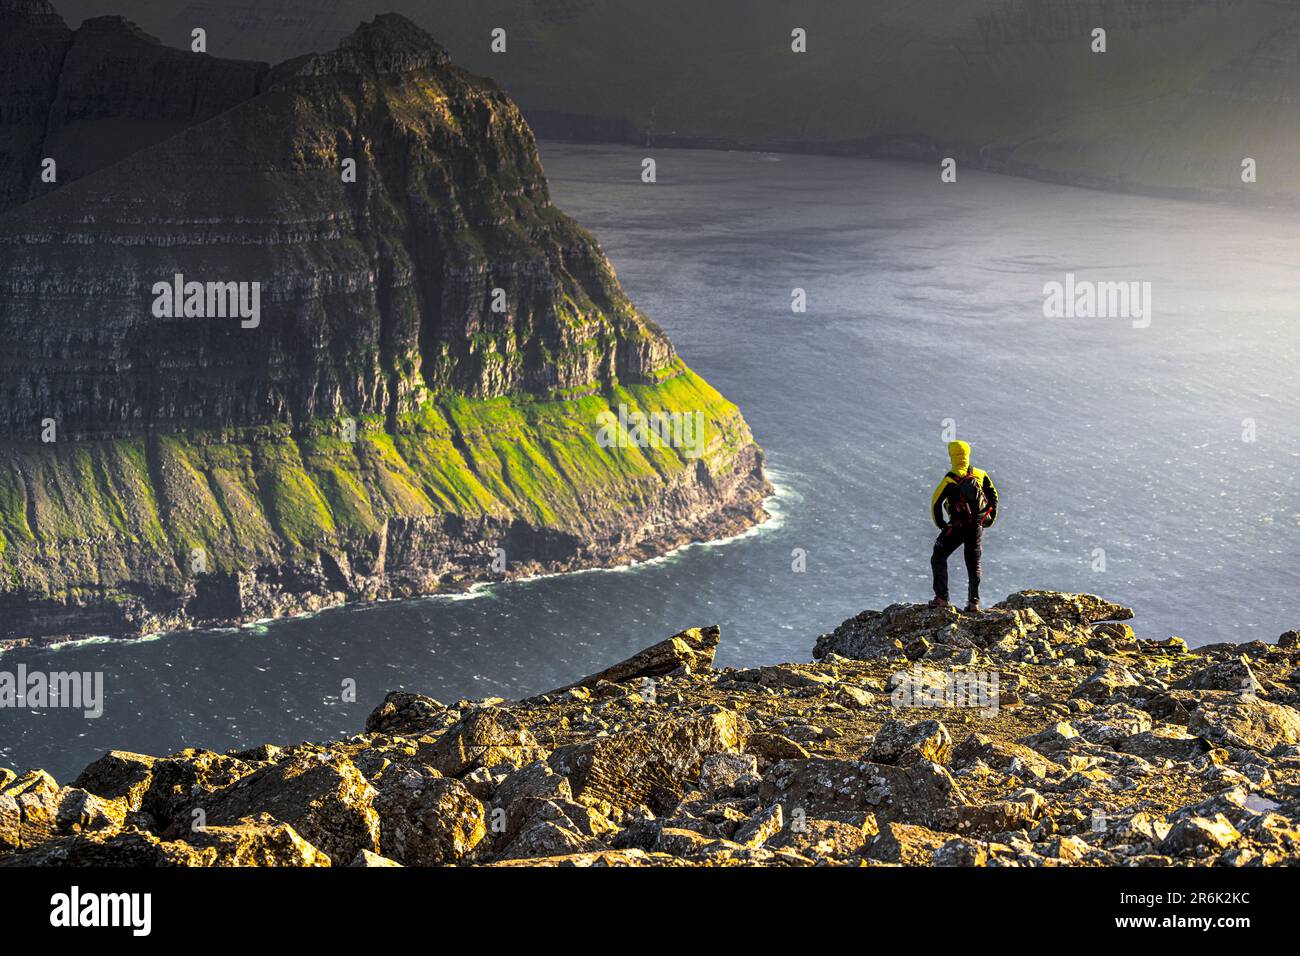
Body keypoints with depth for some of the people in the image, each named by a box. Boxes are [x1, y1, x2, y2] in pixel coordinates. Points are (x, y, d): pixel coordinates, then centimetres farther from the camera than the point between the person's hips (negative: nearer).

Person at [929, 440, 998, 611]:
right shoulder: (981, 475, 2)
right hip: (977, 527, 4)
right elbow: (993, 497, 9)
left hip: (957, 526, -4)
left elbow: (936, 503, -12)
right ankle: (974, 601, 8)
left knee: (939, 558, 9)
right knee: (974, 564, 14)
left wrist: (940, 523, 1)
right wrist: (990, 520, 16)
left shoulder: (950, 480, -12)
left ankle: (941, 598, 0)